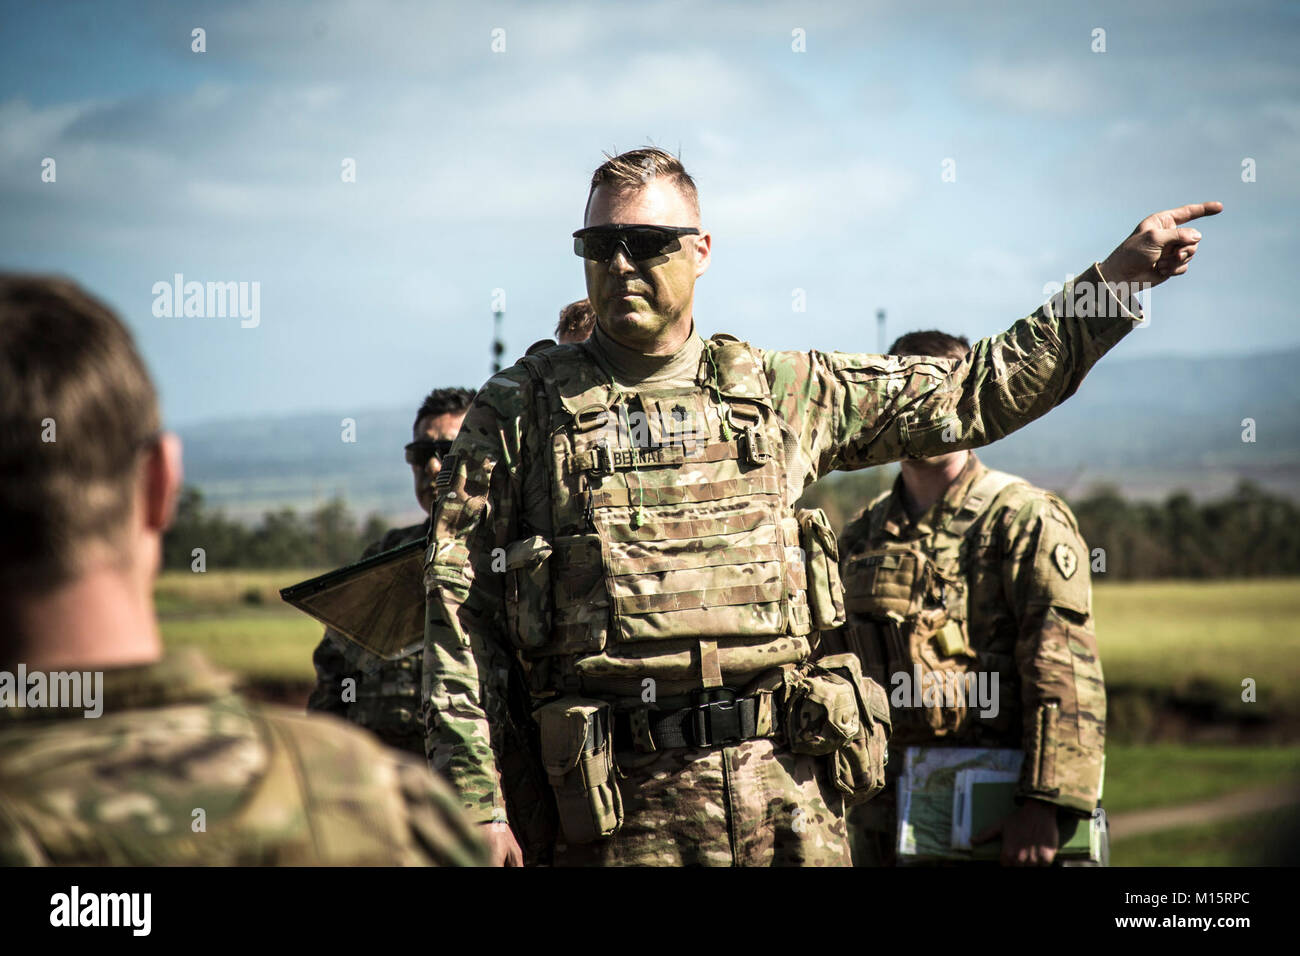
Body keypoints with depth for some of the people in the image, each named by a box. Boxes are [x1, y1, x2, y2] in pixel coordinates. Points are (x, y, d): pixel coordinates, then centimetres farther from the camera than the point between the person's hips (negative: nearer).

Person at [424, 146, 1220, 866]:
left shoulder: (779, 390, 11)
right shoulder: (519, 408, 5)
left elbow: (971, 392, 19)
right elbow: (461, 612, 3)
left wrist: (1118, 278, 17)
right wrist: (476, 805, -5)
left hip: (793, 786, 2)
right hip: (628, 803, -2)